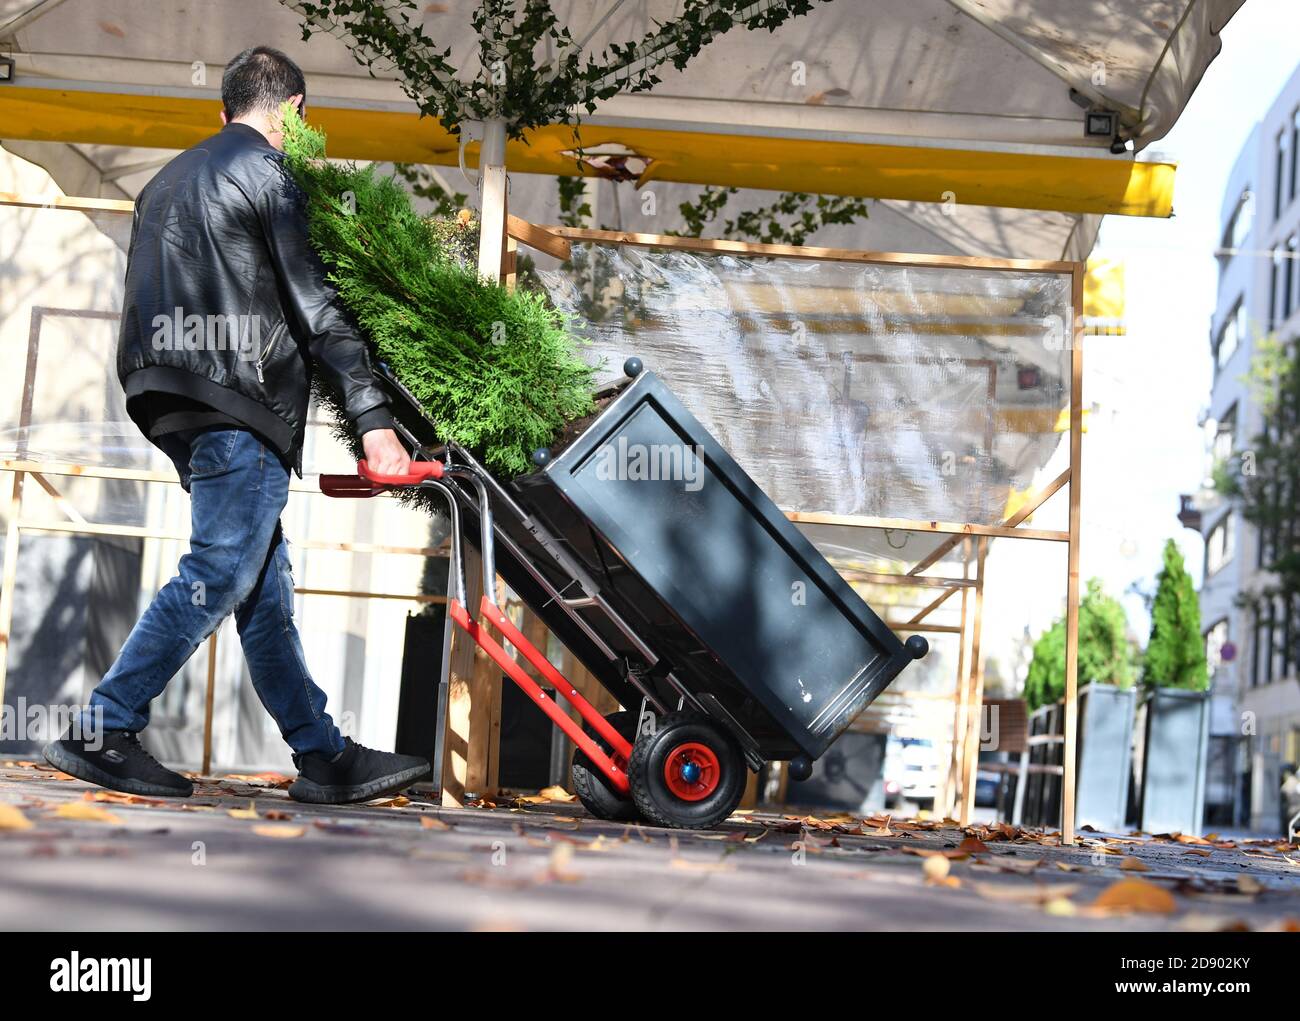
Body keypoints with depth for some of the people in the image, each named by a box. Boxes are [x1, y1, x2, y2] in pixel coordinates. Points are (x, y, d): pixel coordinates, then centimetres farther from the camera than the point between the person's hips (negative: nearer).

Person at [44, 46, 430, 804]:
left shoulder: (172, 178, 25)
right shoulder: (265, 172, -3)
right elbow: (313, 306, -9)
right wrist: (372, 416, -10)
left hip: (175, 402, 9)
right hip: (237, 404, -9)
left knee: (265, 585, 7)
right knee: (218, 575, -9)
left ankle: (325, 756, 8)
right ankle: (103, 733, -9)